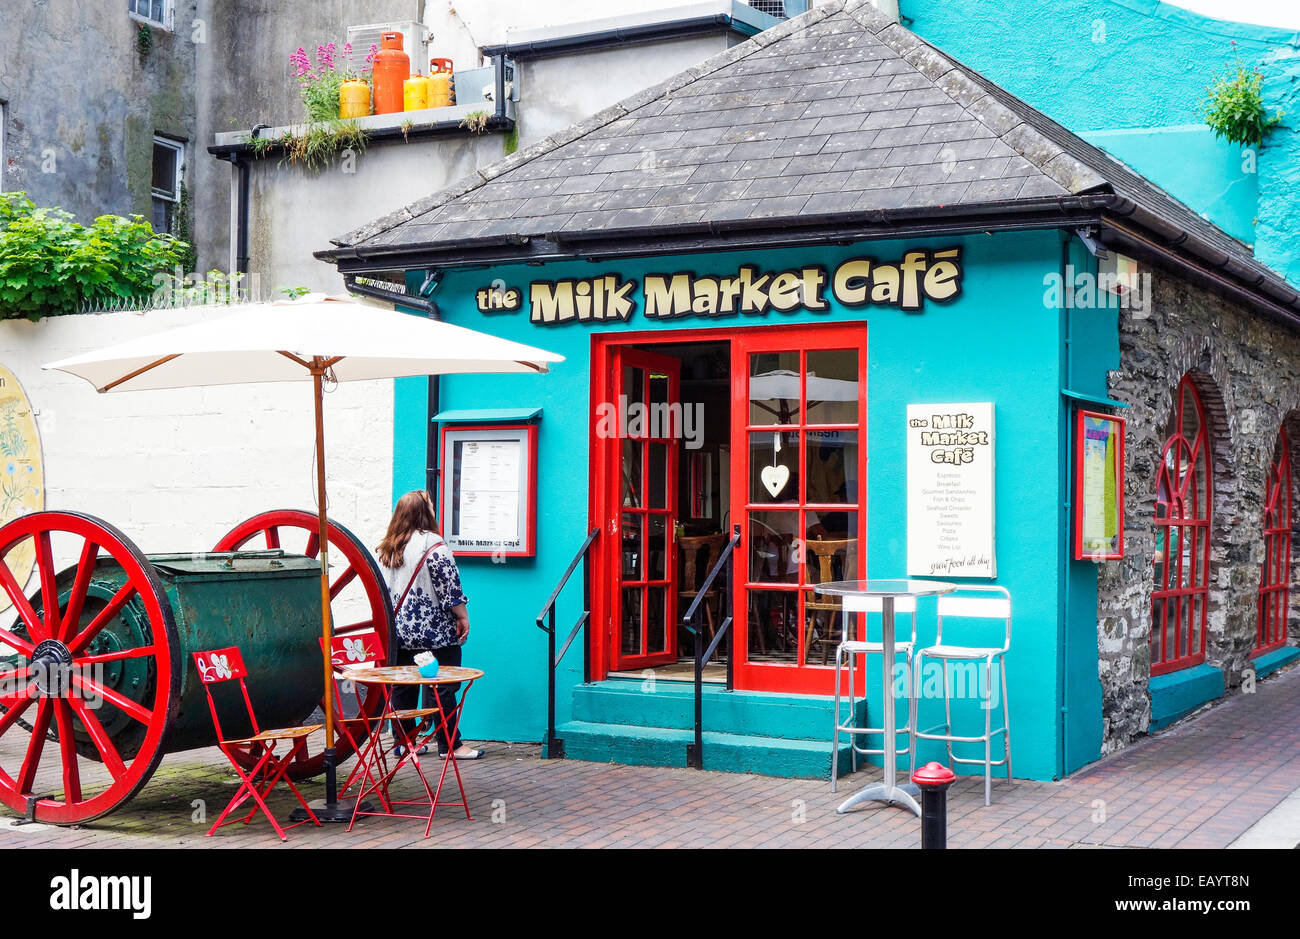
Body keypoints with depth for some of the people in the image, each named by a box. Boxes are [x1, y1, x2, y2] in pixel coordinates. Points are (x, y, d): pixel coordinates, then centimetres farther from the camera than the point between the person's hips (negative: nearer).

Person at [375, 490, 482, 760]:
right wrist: (462, 616, -7)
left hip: (397, 630, 6)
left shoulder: (385, 548, 9)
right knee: (444, 687, 0)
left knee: (402, 688, 11)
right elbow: (449, 584, -15)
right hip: (435, 631, -6)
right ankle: (449, 745, 3)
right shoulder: (432, 544, -12)